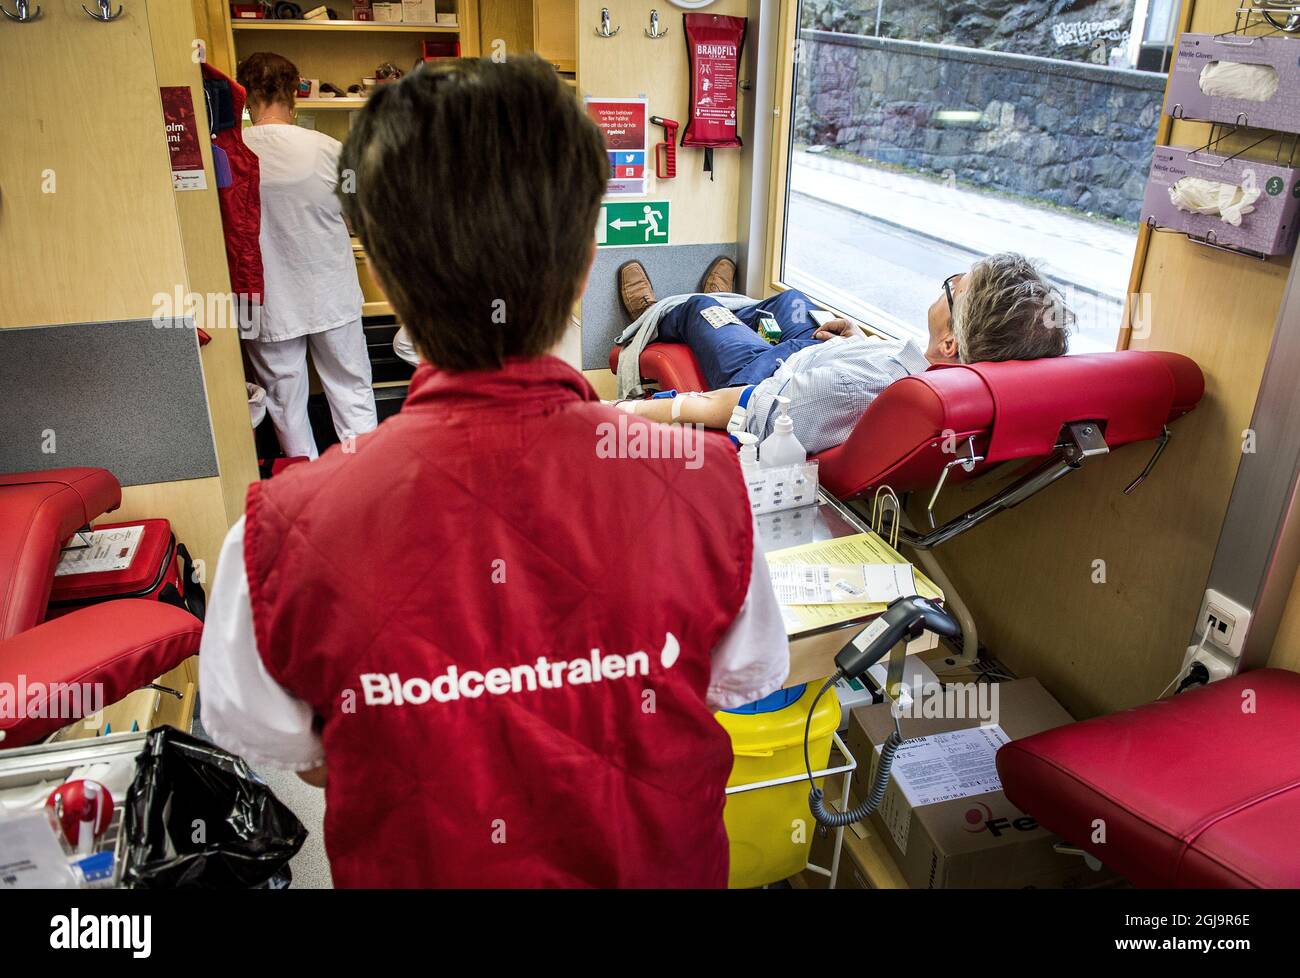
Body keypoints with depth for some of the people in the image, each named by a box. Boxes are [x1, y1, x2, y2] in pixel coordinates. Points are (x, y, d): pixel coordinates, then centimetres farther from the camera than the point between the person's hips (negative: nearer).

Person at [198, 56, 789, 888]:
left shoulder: (286, 530, -29)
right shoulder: (702, 483, -28)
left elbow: (269, 740, -9)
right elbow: (747, 681, -8)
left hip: (419, 869, 0)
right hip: (659, 866, 1)